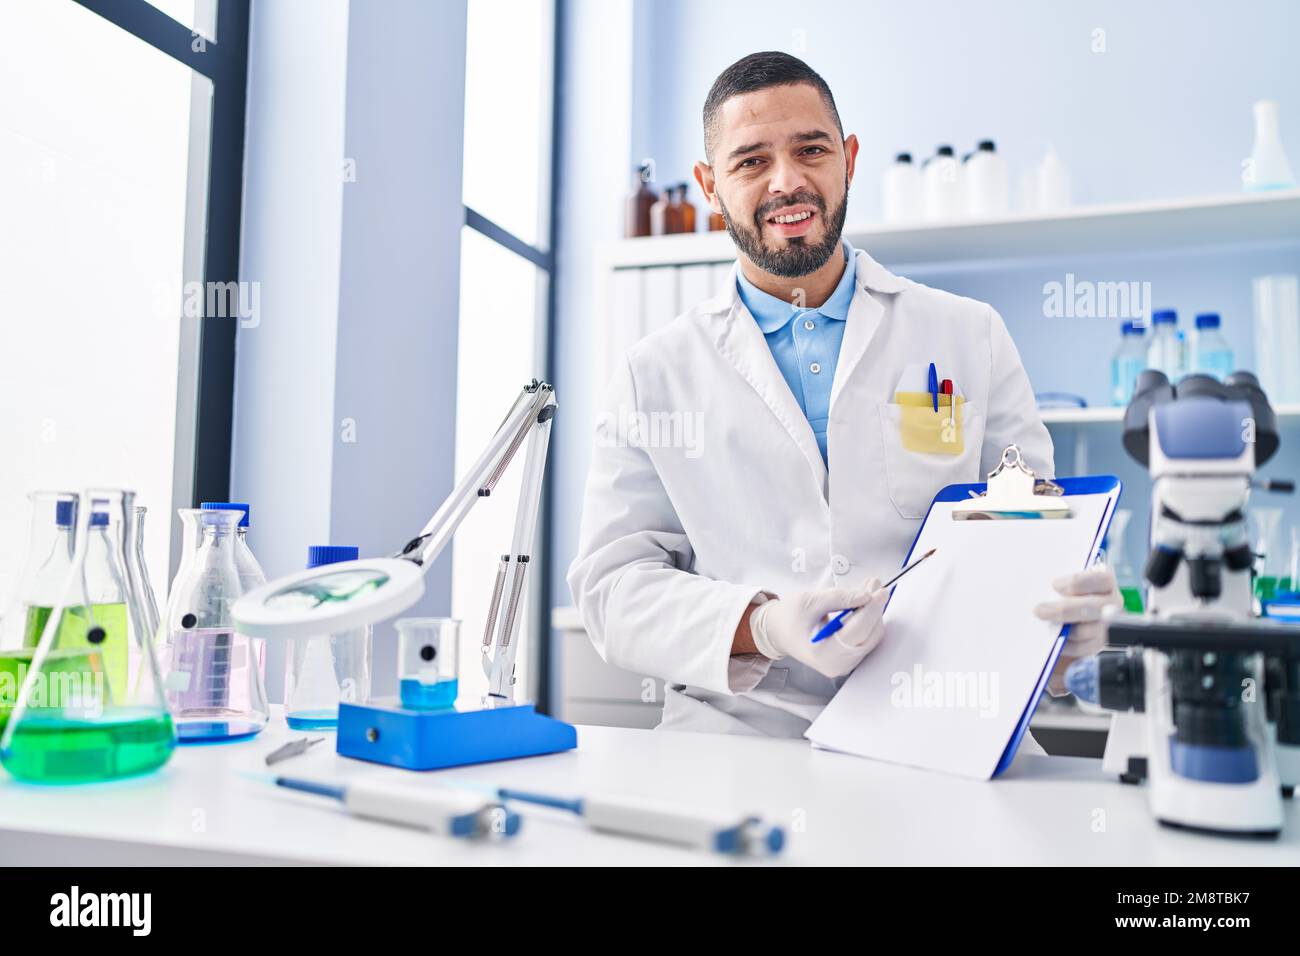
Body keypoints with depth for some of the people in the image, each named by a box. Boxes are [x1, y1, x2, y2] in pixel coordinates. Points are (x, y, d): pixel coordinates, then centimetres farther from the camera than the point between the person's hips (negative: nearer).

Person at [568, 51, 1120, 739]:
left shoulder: (971, 338, 12)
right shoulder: (654, 376, 9)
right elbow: (612, 584, 4)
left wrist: (1067, 612, -14)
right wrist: (759, 627, -16)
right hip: (736, 734, -1)